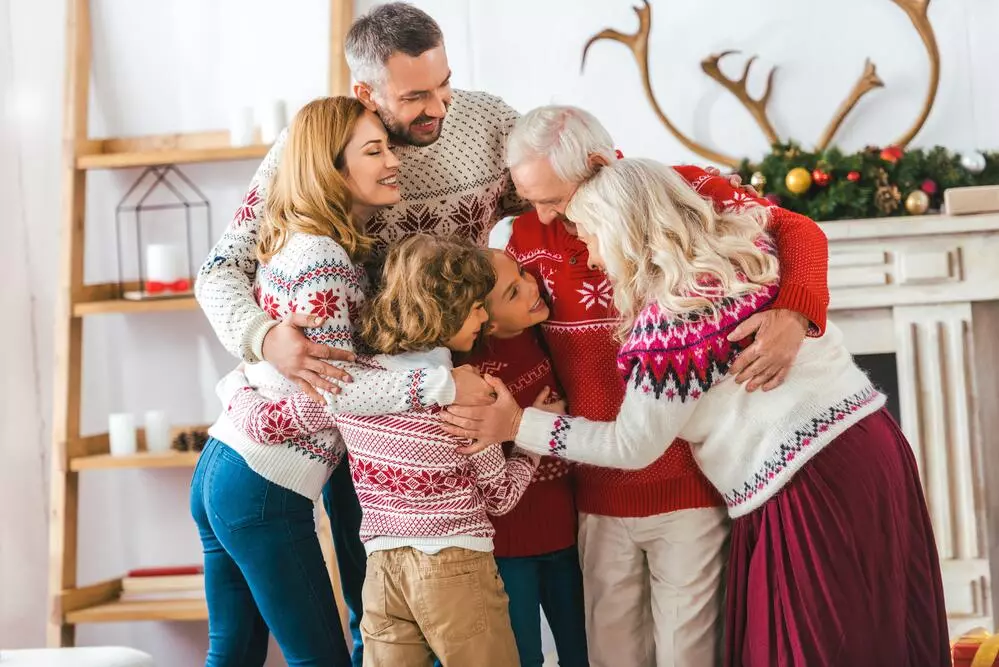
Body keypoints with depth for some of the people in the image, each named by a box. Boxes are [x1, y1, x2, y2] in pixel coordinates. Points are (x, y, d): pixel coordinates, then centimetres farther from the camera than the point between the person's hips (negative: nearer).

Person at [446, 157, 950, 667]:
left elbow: (632, 447, -5)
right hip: (869, 442, 8)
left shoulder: (670, 320, -14)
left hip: (807, 488, -8)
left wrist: (518, 425, 0)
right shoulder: (745, 245, 6)